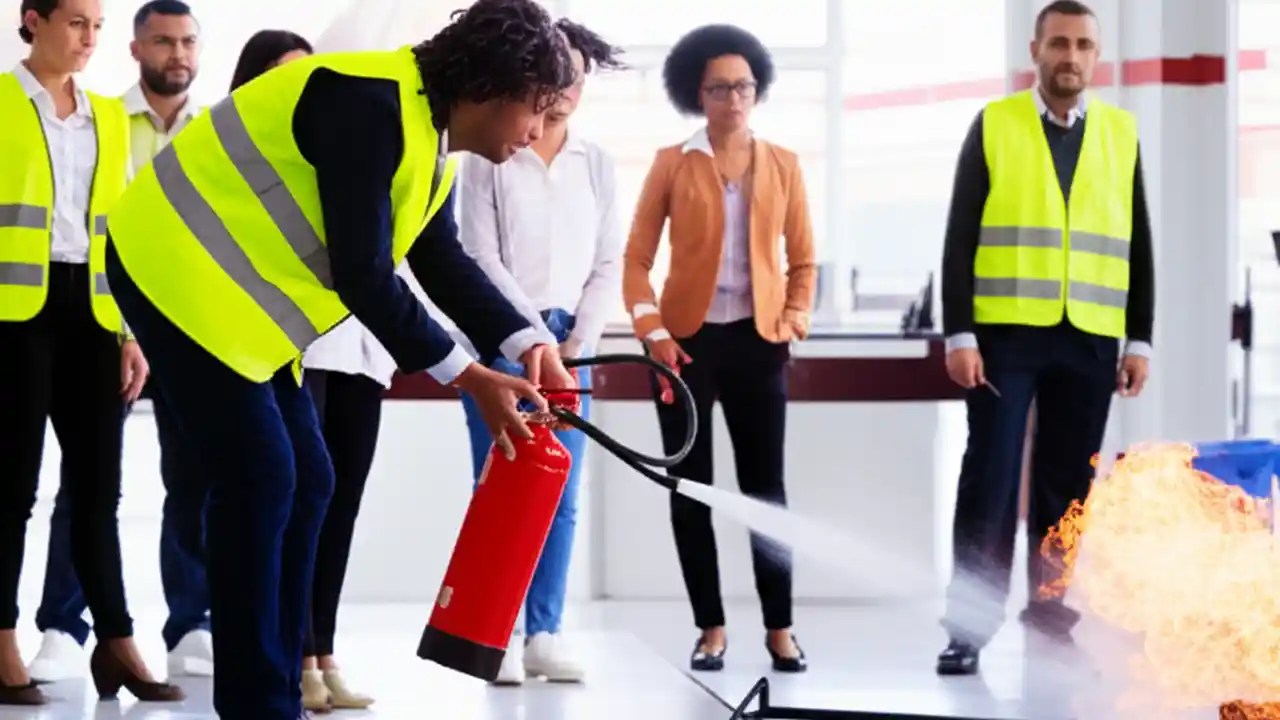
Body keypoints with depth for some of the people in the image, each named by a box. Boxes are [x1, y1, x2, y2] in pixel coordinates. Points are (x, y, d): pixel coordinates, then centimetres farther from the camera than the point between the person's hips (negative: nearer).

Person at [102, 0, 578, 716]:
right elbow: (362, 274, -26)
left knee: (306, 480, 7)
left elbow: (443, 262, 14)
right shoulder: (370, 105, -25)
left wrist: (528, 344, -1)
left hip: (236, 295, 11)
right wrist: (467, 375, -19)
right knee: (262, 479, -13)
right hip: (178, 273, -11)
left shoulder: (429, 135, 8)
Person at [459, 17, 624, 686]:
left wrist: (579, 340, -4)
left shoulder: (597, 164, 9)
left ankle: (544, 634, 4)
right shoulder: (488, 158, -2)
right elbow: (482, 259, -6)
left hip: (569, 341, 3)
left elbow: (608, 265, 8)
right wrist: (534, 336, -11)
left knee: (561, 497, 0)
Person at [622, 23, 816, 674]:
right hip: (689, 339, 0)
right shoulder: (673, 163, 2)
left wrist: (795, 317, -5)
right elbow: (636, 258, 1)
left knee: (765, 484, 0)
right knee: (691, 486, 2)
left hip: (757, 341, 1)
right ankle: (711, 628, 9)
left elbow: (803, 260, 11)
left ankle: (780, 629, 5)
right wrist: (651, 330, -11)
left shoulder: (782, 165, 6)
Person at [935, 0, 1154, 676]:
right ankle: (968, 629, -1)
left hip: (1090, 341, 2)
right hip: (1005, 333, -2)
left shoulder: (1121, 133, 9)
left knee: (1067, 488, 5)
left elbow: (1137, 244, 12)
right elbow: (961, 236, 0)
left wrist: (1140, 340, 6)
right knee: (991, 479, -4)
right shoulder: (993, 126, 3)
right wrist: (958, 334, -7)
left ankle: (1053, 622, 12)